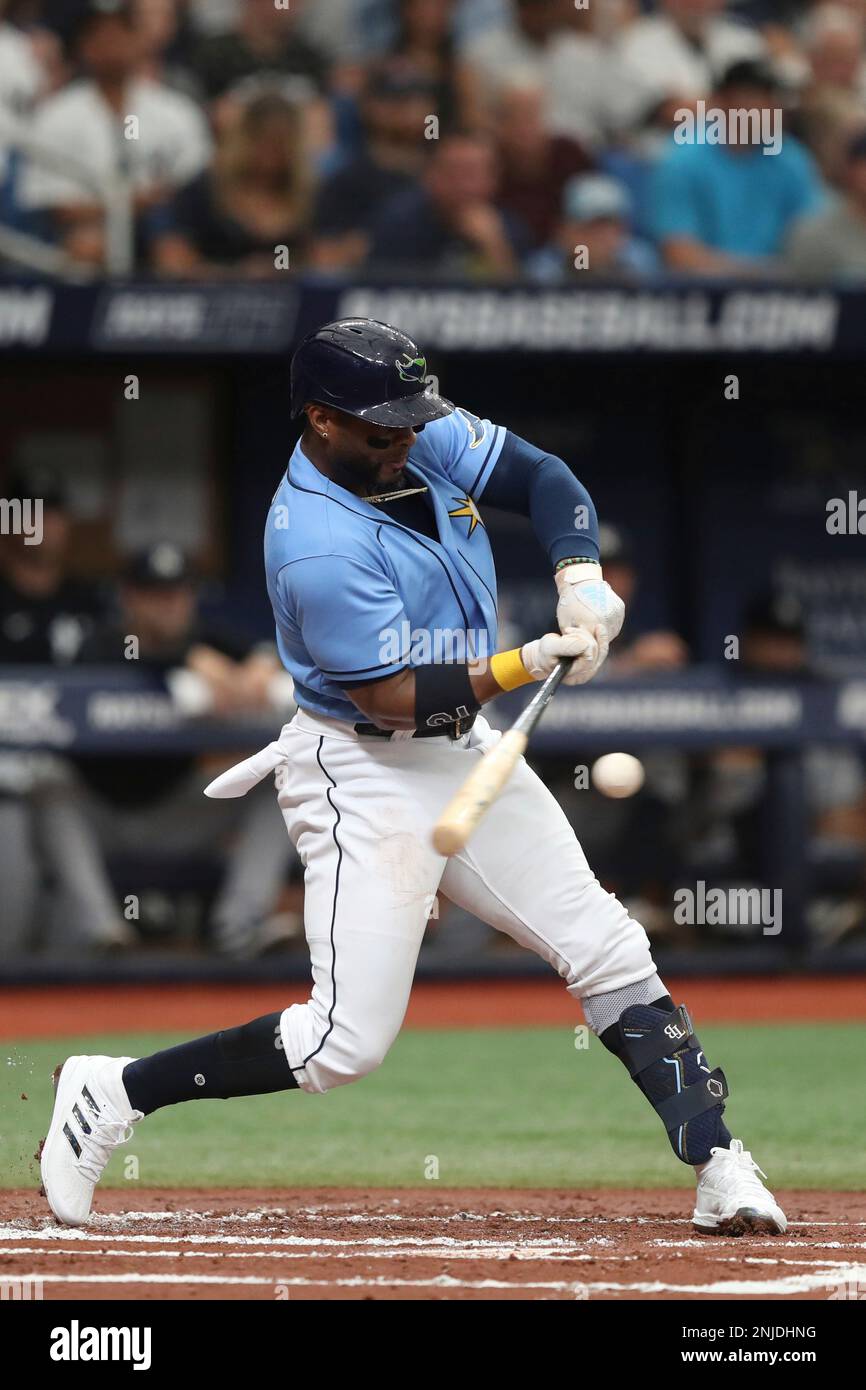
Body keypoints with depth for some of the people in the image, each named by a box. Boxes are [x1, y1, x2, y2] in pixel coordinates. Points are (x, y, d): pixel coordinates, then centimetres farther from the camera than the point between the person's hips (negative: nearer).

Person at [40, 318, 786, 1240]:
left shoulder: (427, 439, -2)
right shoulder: (318, 546, -26)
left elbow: (544, 478, 7)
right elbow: (397, 696, -24)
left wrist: (580, 576, -12)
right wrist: (532, 663, -28)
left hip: (466, 752, 8)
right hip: (365, 776, -8)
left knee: (609, 953, 3)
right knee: (349, 1041, -13)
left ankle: (720, 1172, 5)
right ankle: (115, 1094, 0)